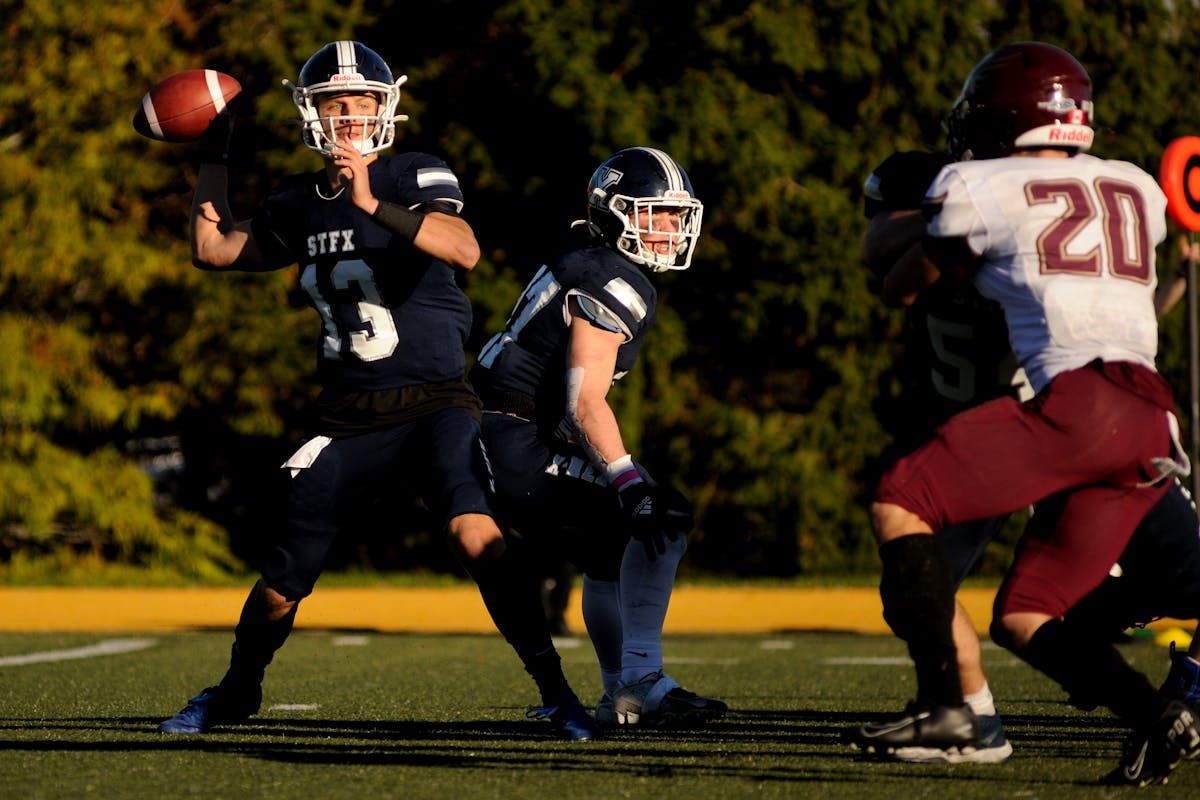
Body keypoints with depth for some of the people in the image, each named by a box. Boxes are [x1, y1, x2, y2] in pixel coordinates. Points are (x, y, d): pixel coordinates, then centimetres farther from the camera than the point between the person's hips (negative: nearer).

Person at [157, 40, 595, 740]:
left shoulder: (418, 178, -6)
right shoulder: (300, 205, 10)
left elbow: (464, 250, -25)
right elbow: (214, 250, 20)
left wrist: (374, 205, -34)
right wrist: (216, 156, 16)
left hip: (436, 402, -5)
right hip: (350, 418, 5)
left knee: (474, 531, -29)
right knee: (286, 576, 6)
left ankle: (555, 690, -22)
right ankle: (235, 693, 31)